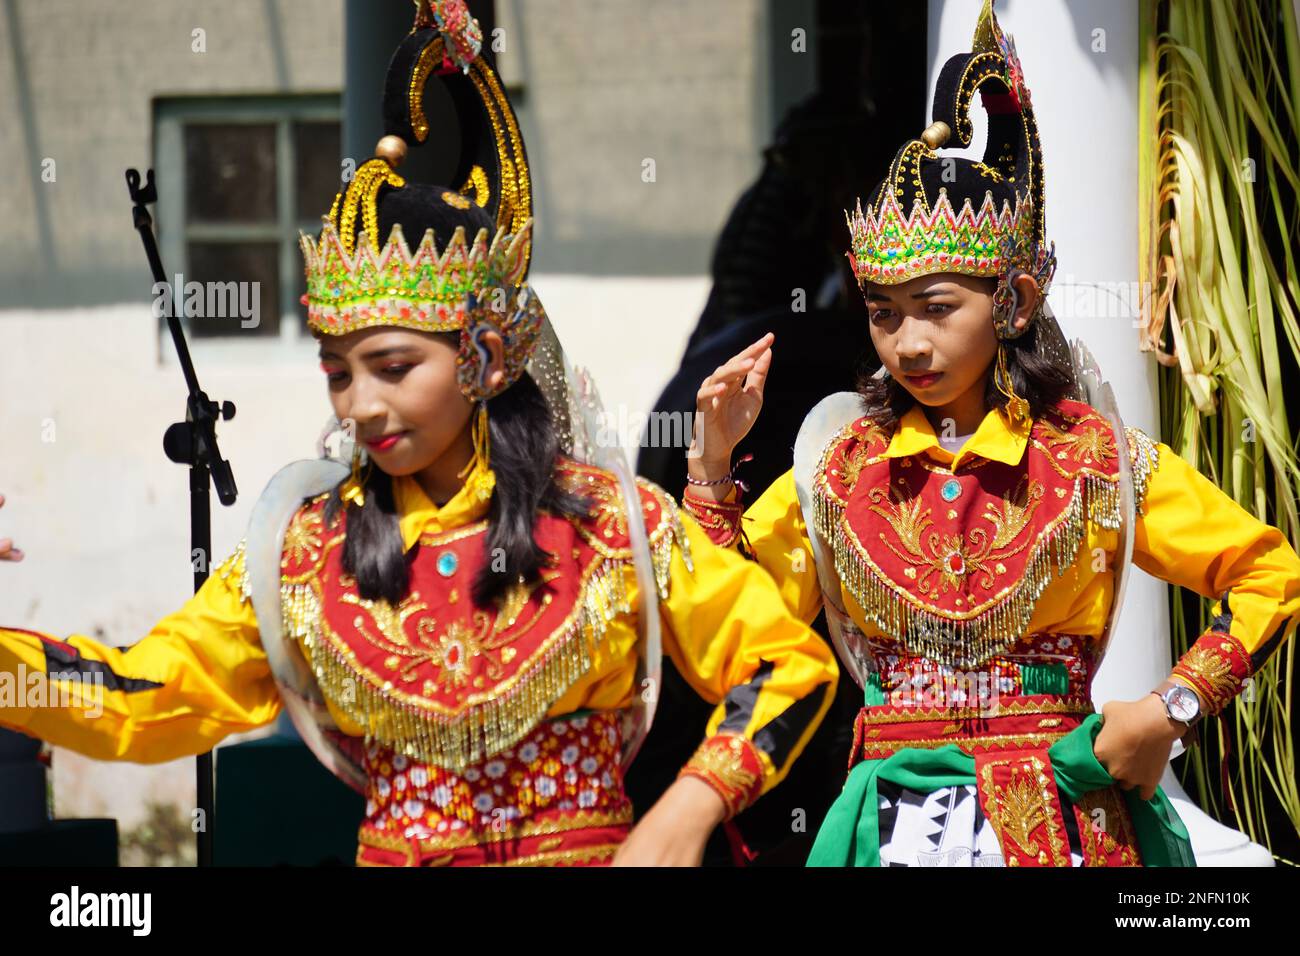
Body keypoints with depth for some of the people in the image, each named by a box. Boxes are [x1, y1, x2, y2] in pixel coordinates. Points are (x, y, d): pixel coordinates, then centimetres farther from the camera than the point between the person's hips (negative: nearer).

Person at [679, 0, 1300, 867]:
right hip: (893, 822, 2)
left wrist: (1172, 710, -7)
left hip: (1057, 824, -2)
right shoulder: (841, 463, 6)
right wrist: (714, 469, -2)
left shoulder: (1096, 458, -2)